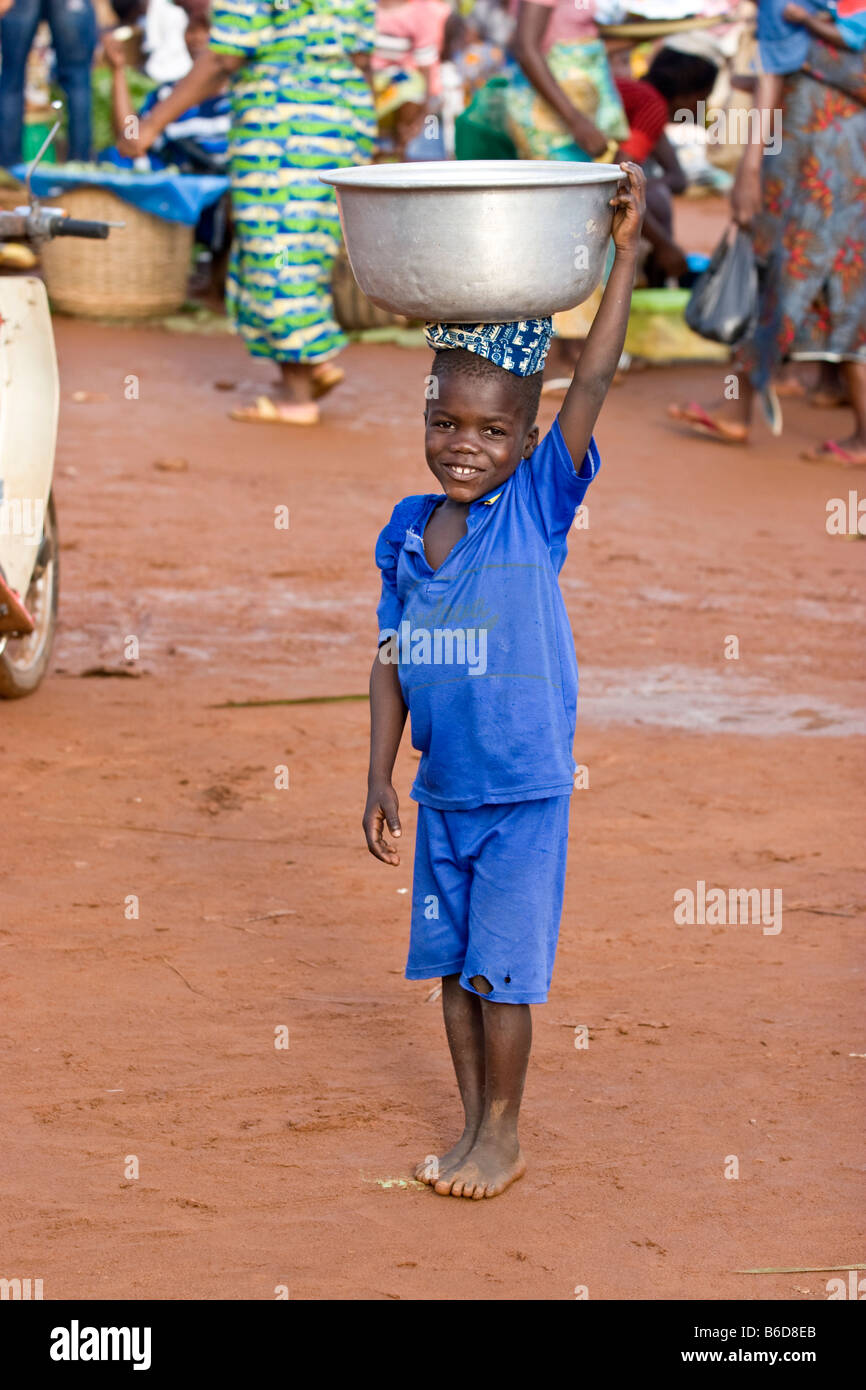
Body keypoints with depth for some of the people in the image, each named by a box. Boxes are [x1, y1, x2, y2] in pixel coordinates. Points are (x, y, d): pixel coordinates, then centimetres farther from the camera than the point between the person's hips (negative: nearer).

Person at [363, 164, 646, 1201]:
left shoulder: (537, 505, -10)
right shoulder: (406, 530, 2)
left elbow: (594, 379, -19)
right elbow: (391, 657, 8)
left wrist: (625, 253, -25)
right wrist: (380, 775, 6)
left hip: (525, 794, -4)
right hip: (441, 796, 4)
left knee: (500, 974, 1)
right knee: (452, 969, 13)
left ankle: (503, 1138, 17)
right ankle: (475, 1127, 28)